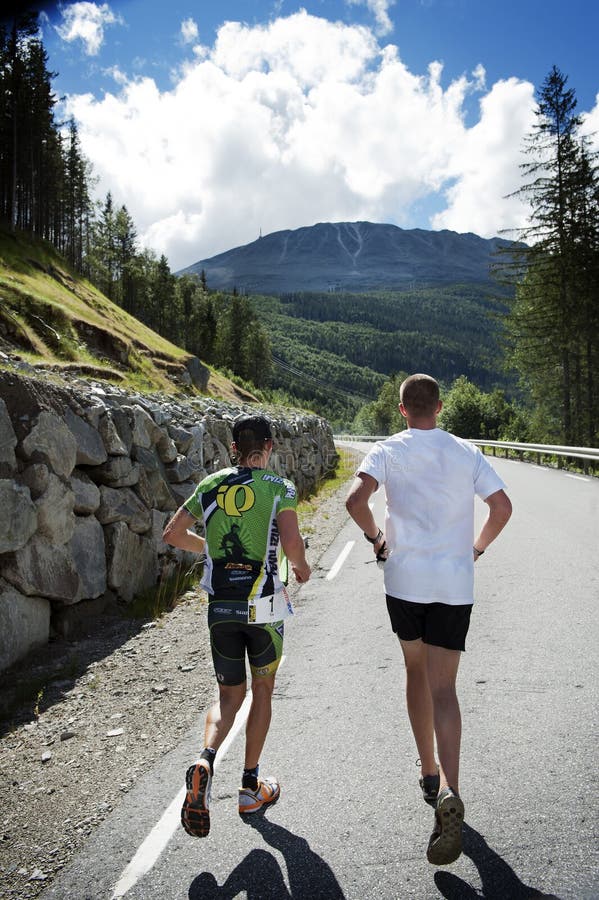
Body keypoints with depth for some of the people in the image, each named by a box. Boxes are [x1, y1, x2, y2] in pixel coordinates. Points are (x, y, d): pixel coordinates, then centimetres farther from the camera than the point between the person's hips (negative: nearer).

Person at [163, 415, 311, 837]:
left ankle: (205, 762, -9)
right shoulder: (279, 487, -6)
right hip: (263, 606, -3)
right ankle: (251, 787, 25)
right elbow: (291, 542, -19)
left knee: (230, 695, 17)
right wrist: (302, 566, 2)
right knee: (262, 690, 17)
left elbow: (173, 533, 9)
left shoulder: (210, 485, 4)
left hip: (220, 608, 3)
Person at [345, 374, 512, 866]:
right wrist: (478, 546, 15)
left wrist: (375, 535, 1)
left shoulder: (388, 450, -2)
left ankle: (430, 772, 31)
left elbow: (356, 500, -17)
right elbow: (502, 506, -1)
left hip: (405, 579, 0)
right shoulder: (466, 452, 3)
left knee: (415, 670, 20)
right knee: (443, 688, 1)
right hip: (455, 584, 1)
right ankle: (449, 790, -17)